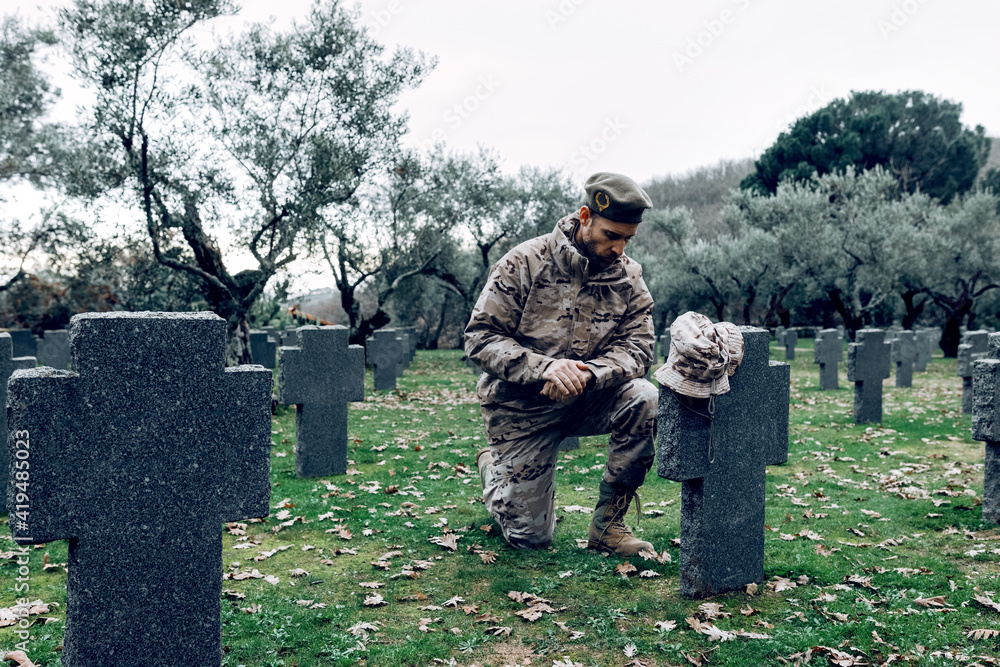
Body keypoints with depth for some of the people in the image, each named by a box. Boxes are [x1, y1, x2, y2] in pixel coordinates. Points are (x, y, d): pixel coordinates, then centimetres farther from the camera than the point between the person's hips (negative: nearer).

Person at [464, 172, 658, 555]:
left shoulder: (629, 277, -5)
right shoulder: (524, 263, -16)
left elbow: (637, 347, -12)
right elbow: (481, 337, -18)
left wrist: (589, 374, -34)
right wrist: (544, 367, -34)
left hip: (586, 401, 3)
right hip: (521, 407, -3)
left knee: (645, 400, -29)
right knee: (530, 537, 0)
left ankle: (607, 523, -12)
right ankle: (493, 468, 34)